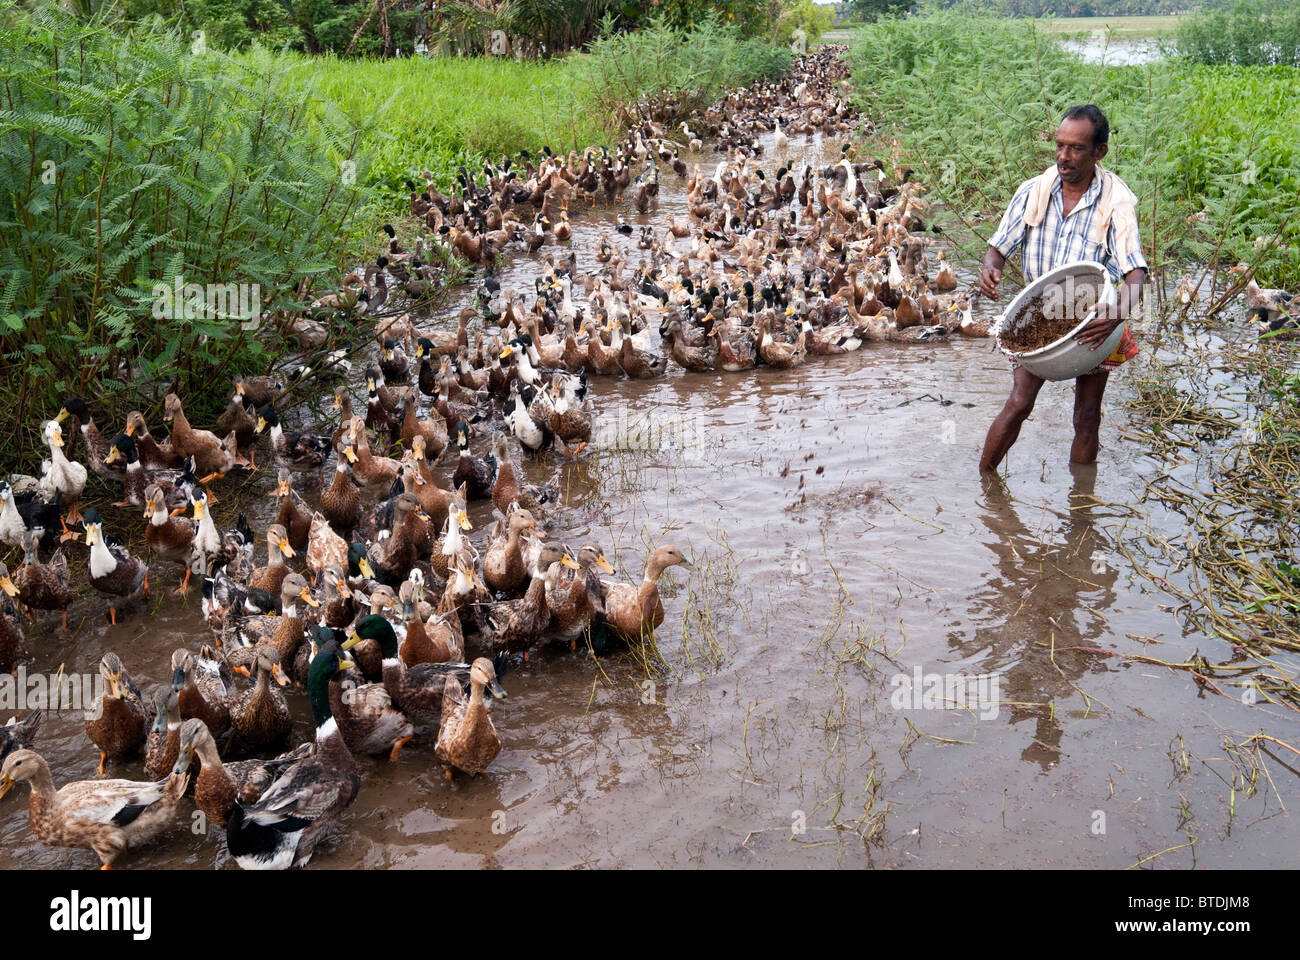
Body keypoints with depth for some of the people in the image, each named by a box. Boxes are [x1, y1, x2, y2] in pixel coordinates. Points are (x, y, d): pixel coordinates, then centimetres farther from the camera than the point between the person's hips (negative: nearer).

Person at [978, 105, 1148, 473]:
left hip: (1094, 320, -1)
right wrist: (990, 270, -26)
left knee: (1087, 416, 6)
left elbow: (1136, 272, -22)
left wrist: (1119, 312, -43)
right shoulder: (1033, 191, -8)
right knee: (1018, 403, -9)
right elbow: (999, 246, -1)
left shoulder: (1117, 202, -16)